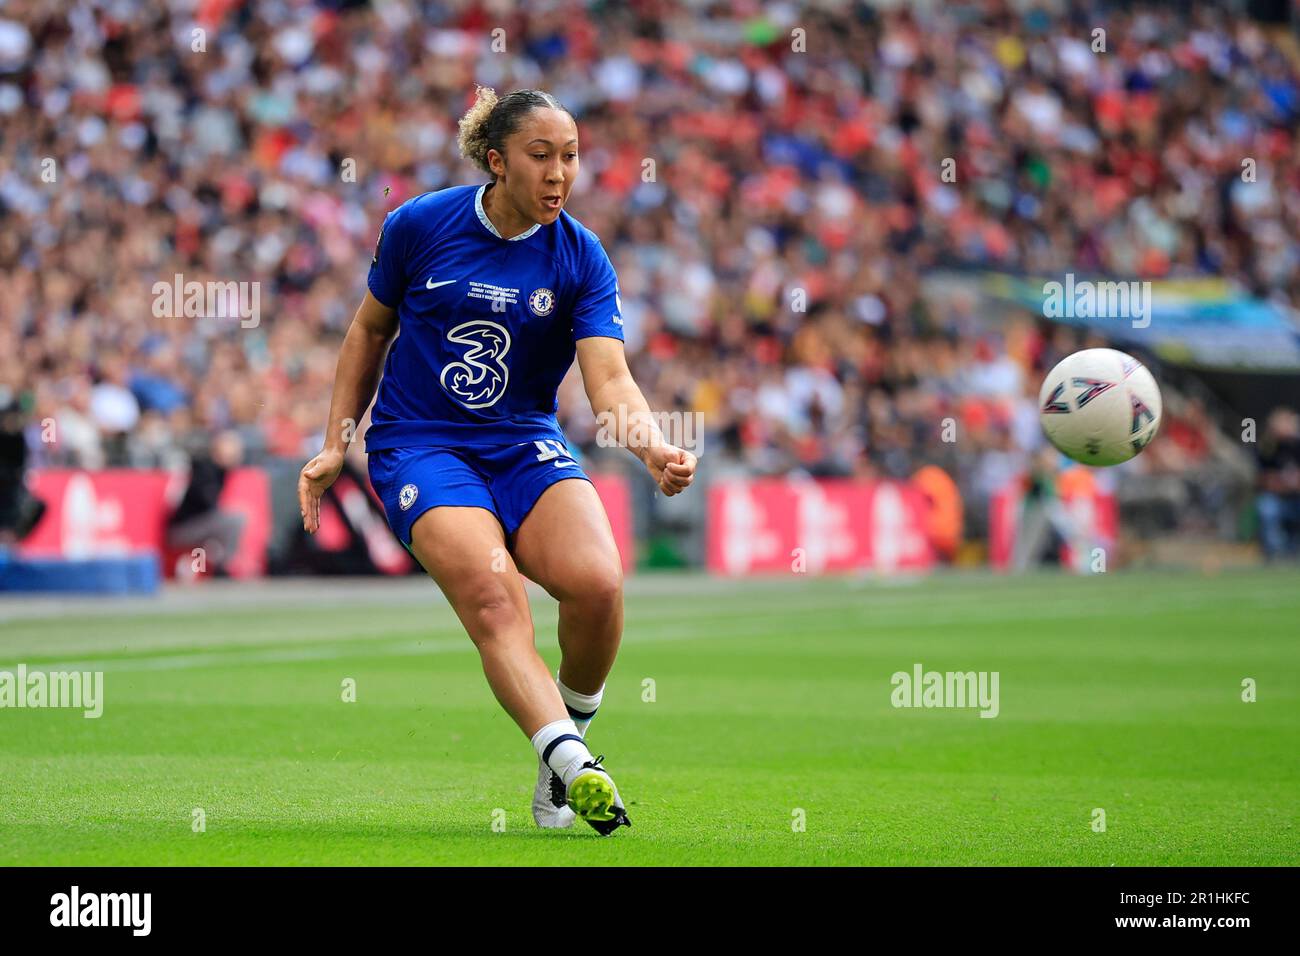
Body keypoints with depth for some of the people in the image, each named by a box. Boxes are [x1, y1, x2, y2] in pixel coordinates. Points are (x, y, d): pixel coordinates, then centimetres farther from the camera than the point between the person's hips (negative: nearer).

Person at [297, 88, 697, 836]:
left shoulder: (580, 257, -3)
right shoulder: (418, 226, -4)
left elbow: (608, 378, -14)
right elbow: (369, 330, 12)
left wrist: (654, 446, -34)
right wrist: (335, 445, 8)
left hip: (525, 445, 2)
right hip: (420, 445, -2)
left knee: (598, 583, -25)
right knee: (493, 595, -29)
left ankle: (566, 747, 0)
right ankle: (575, 766, -44)